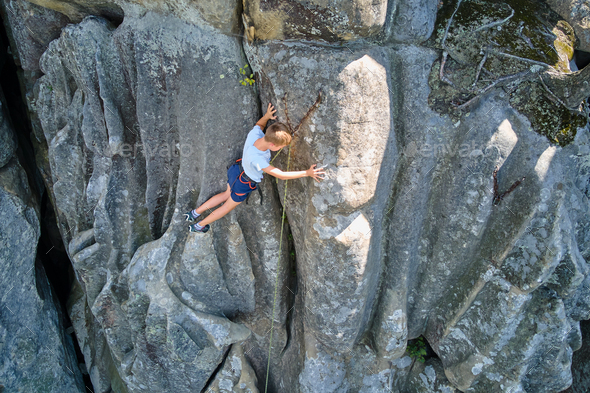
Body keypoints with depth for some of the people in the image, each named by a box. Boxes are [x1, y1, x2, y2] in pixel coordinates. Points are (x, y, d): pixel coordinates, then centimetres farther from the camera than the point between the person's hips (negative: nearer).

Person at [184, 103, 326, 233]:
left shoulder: (254, 134, -28)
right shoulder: (257, 159, -46)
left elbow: (259, 124, -1)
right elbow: (281, 175, -43)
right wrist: (307, 173, -43)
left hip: (237, 170, 7)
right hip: (243, 184, -7)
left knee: (227, 195, 34)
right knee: (228, 206, 22)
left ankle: (195, 213, 48)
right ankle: (199, 225, 44)